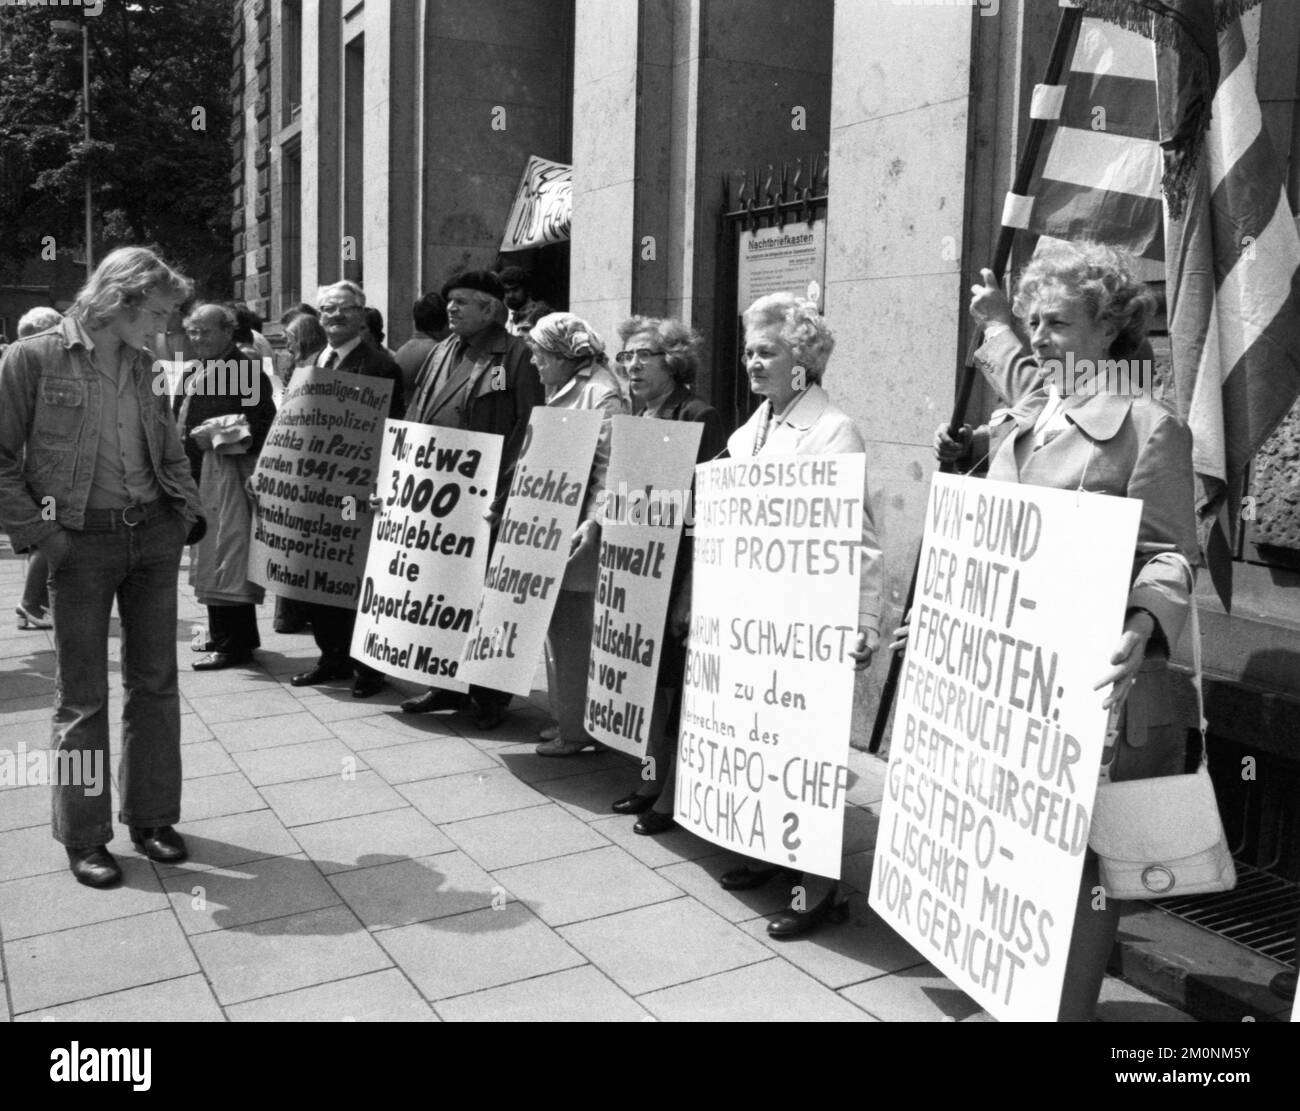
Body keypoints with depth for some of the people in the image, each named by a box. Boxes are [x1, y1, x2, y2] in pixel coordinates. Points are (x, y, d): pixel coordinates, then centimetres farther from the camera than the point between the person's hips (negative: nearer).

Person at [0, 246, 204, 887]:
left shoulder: (143, 368, 9)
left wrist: (188, 510, 6)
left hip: (154, 536, 5)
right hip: (81, 545, -5)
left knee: (155, 683, 10)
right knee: (81, 695, 4)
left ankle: (151, 816, 23)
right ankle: (83, 836, 17)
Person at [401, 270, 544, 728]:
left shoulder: (516, 357, -6)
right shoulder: (441, 354, 15)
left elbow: (527, 431, -12)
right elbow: (415, 417, 20)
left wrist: (505, 497, -18)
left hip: (485, 500, -7)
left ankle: (489, 695, 14)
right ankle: (446, 684, 26)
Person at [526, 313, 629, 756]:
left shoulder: (601, 393, -11)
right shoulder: (560, 391, 17)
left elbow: (609, 467, -19)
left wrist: (594, 521, -27)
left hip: (575, 533, -9)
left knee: (572, 629, -3)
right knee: (560, 627, 12)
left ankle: (579, 728, 7)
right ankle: (570, 720, 22)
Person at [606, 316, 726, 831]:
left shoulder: (699, 417, -12)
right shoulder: (634, 417, 13)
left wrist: (691, 592, -19)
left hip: (678, 571, -7)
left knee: (674, 680, 0)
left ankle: (675, 795, 12)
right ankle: (653, 779, 29)